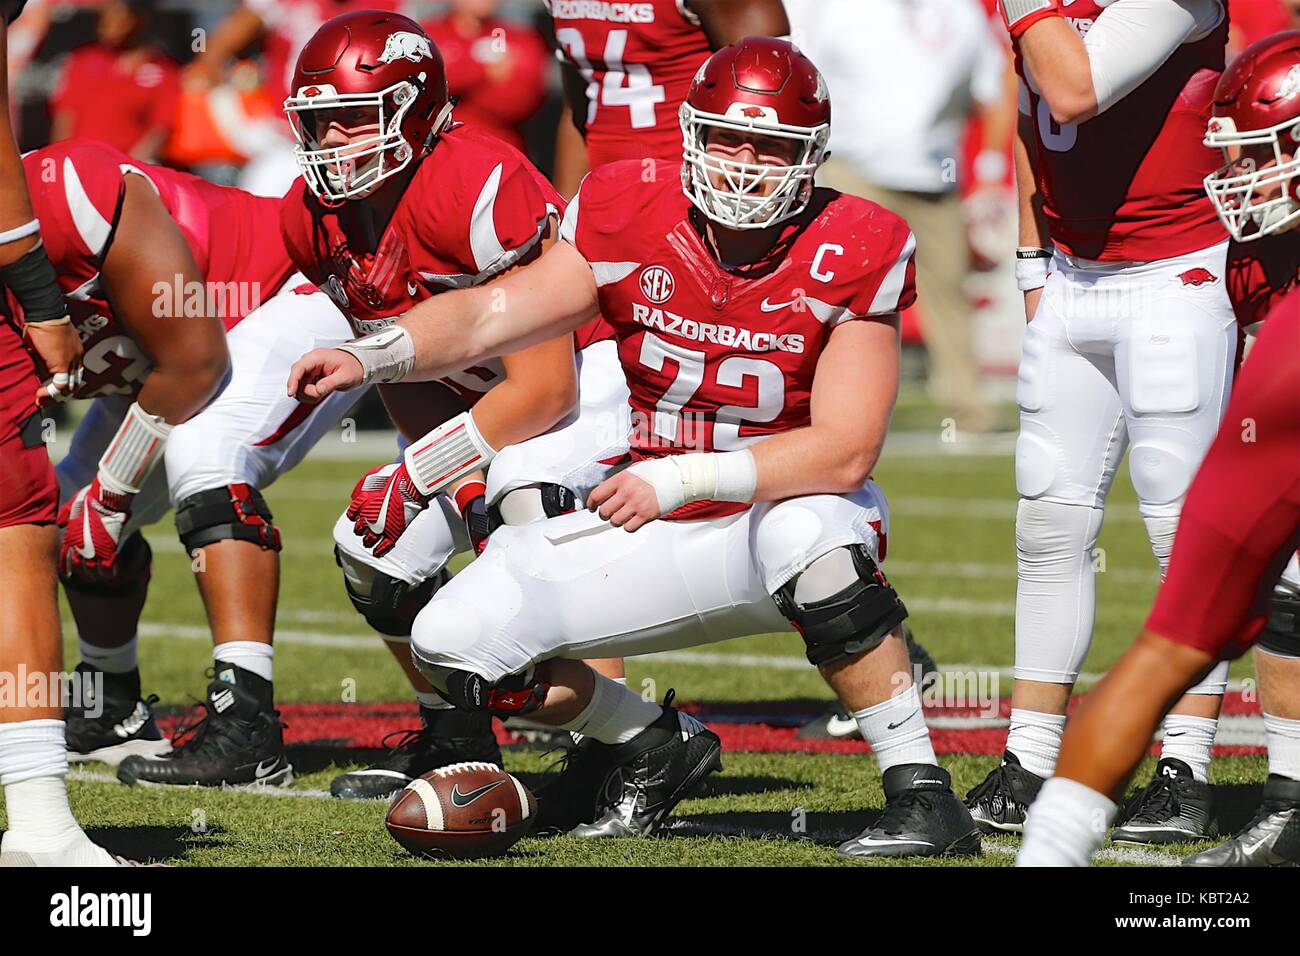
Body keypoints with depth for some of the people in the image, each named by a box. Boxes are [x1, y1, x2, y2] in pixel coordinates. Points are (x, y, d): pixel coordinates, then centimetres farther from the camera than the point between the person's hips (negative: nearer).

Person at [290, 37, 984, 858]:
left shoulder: (849, 257, -17)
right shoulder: (632, 221, -8)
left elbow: (845, 451, -22)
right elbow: (489, 315, -13)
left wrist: (681, 480, -28)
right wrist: (368, 357, -31)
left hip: (791, 516, -4)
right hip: (665, 543, 4)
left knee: (808, 529, -41)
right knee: (454, 639, -9)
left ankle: (922, 794, -28)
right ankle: (652, 746, 18)